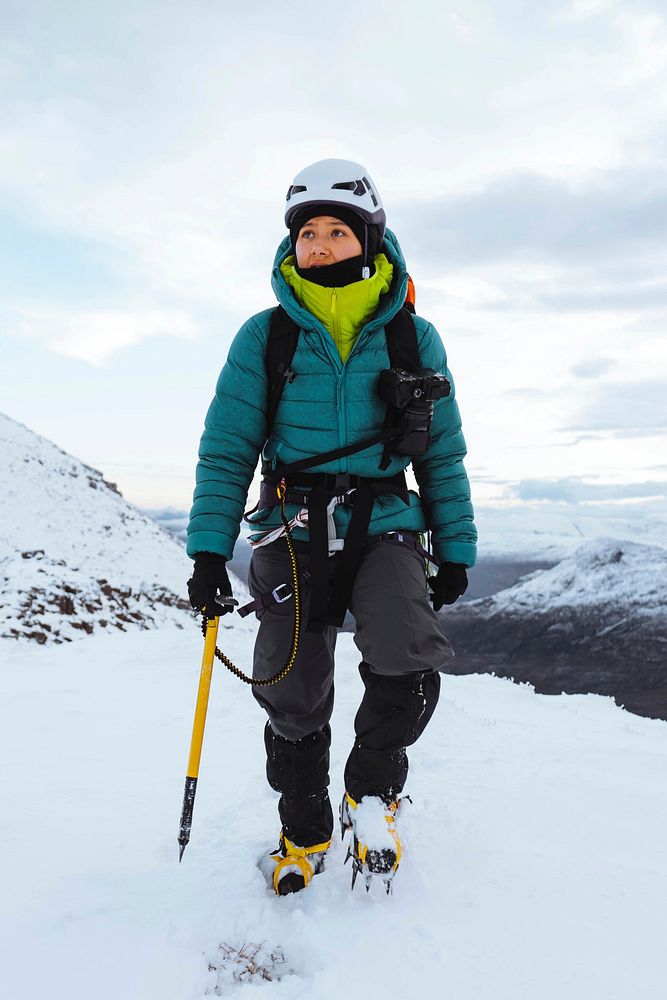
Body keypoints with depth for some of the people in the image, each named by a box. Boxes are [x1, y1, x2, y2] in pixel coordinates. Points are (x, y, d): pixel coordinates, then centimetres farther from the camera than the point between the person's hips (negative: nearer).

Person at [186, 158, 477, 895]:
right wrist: (209, 551, -4)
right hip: (293, 531, 1)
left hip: (385, 527, 0)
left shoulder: (414, 339, 4)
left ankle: (371, 793, 9)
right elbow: (226, 449, 2)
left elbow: (442, 454, 10)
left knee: (409, 665, -22)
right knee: (294, 698, 3)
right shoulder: (265, 337, 1)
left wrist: (455, 550, 8)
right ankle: (303, 833, 31)